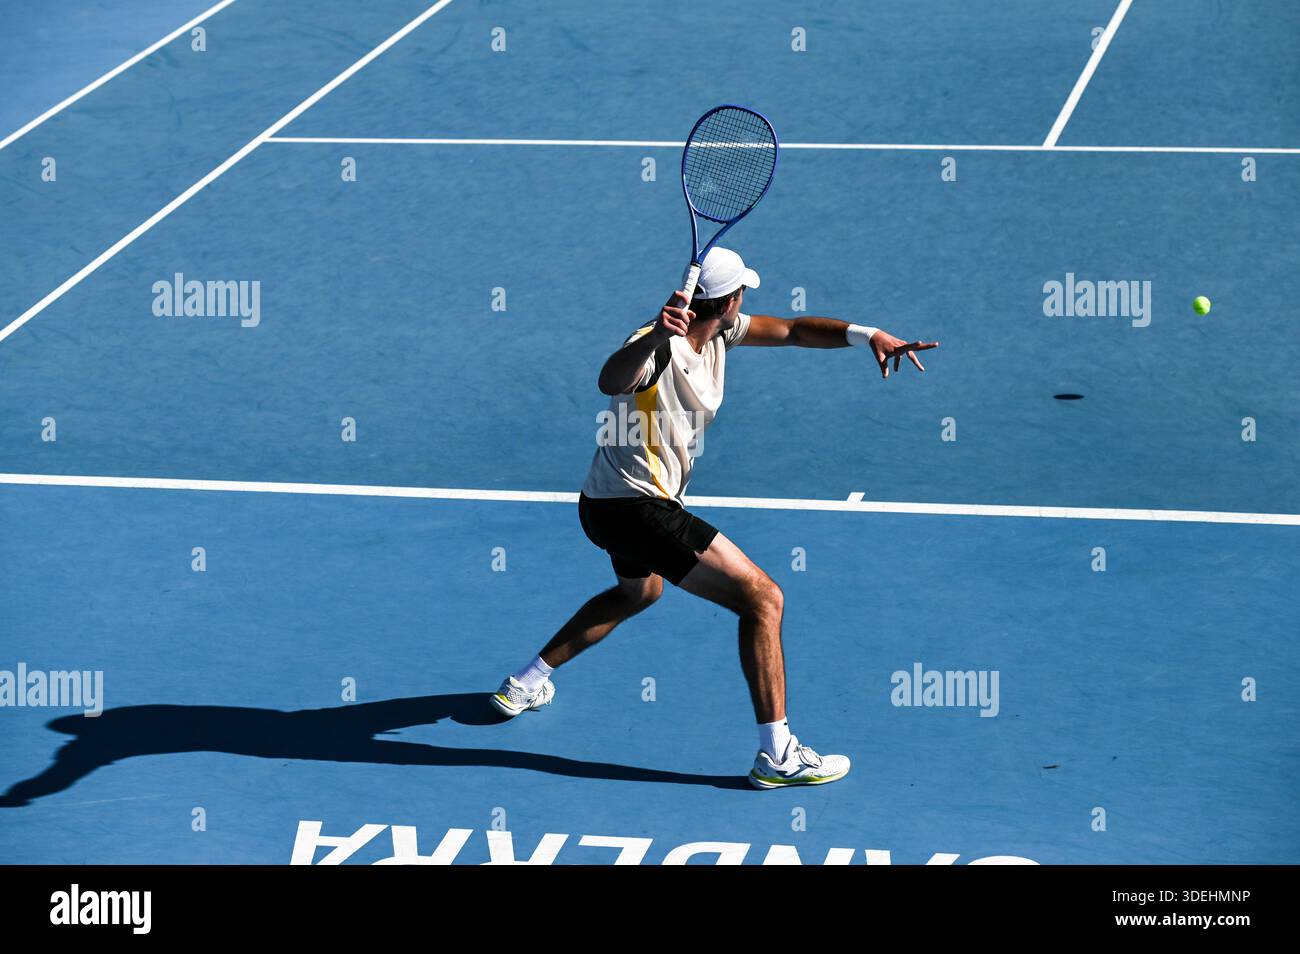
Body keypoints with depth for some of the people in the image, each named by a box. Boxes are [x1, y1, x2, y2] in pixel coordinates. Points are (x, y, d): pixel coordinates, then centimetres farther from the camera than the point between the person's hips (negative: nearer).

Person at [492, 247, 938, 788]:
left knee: (639, 591, 39)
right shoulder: (659, 347, -25)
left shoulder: (719, 333, 1)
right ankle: (775, 754, -15)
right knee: (761, 597, -13)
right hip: (639, 509, -11)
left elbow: (792, 331, 3)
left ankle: (527, 683, 43)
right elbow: (610, 382, -46)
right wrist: (653, 337, -65)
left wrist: (866, 335, -13)